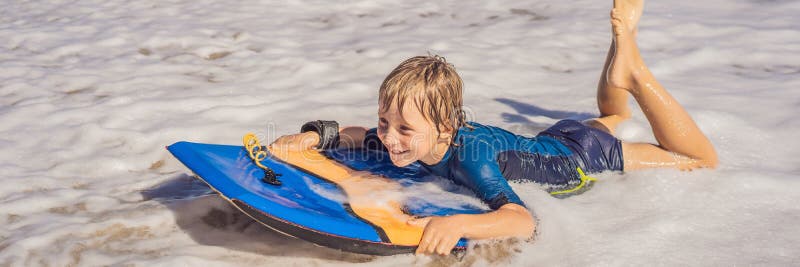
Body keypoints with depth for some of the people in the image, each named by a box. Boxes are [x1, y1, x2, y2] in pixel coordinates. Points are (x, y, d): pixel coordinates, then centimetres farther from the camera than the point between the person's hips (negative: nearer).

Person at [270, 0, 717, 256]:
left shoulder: (470, 155, -45)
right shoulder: (409, 138, -24)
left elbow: (525, 221, -57)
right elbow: (358, 135, -5)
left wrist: (459, 223, -73)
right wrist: (315, 135, -25)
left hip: (587, 155, -6)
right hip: (550, 145, 6)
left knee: (703, 162, 13)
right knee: (612, 117, 39)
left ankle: (632, 64, 14)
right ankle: (622, 38, 43)